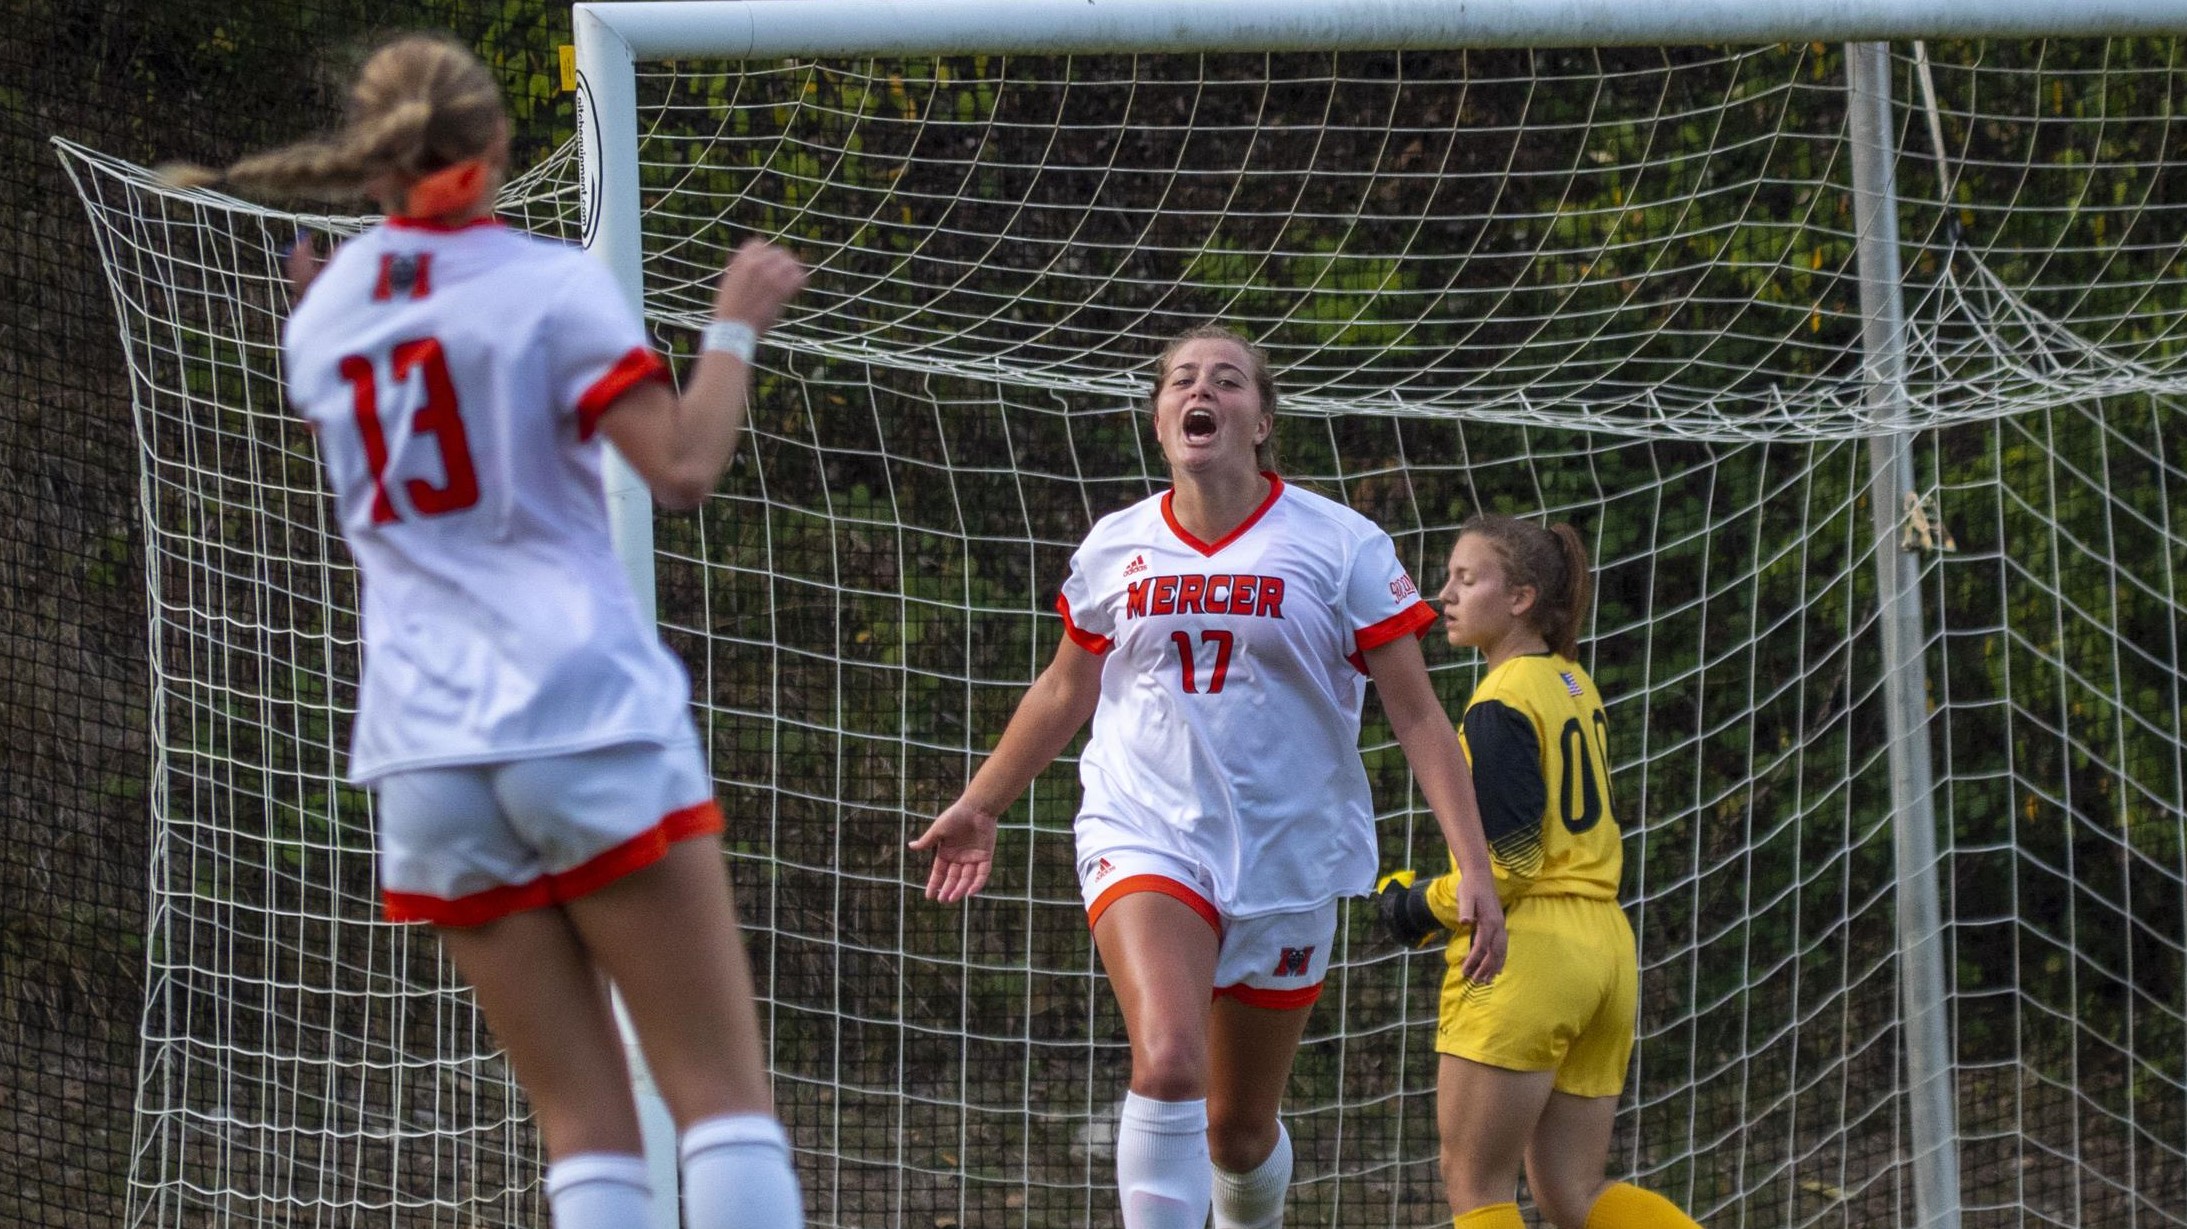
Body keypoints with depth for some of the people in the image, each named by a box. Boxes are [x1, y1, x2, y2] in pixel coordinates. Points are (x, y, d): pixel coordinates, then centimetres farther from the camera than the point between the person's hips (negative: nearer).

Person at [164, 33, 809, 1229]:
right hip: (588, 712, -5)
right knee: (723, 1093, -6)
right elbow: (681, 467, -13)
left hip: (427, 749, 5)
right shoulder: (549, 283, -4)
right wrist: (735, 324, 1)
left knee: (585, 1121, 4)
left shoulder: (325, 310, 13)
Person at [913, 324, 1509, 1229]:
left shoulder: (1341, 545, -4)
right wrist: (979, 806, 25)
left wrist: (1475, 871, -11)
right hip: (1145, 839, 0)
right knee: (1169, 1060, -27)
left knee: (1239, 1126, 9)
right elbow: (1063, 692, 21)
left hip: (1288, 858, 0)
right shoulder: (1115, 549, 4)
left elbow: (1417, 716, -4)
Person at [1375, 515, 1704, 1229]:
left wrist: (1421, 908, -2)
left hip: (1526, 952, -9)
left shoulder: (1502, 704, -12)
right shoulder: (1575, 685, 16)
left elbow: (1508, 862, -17)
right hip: (1605, 945, 9)